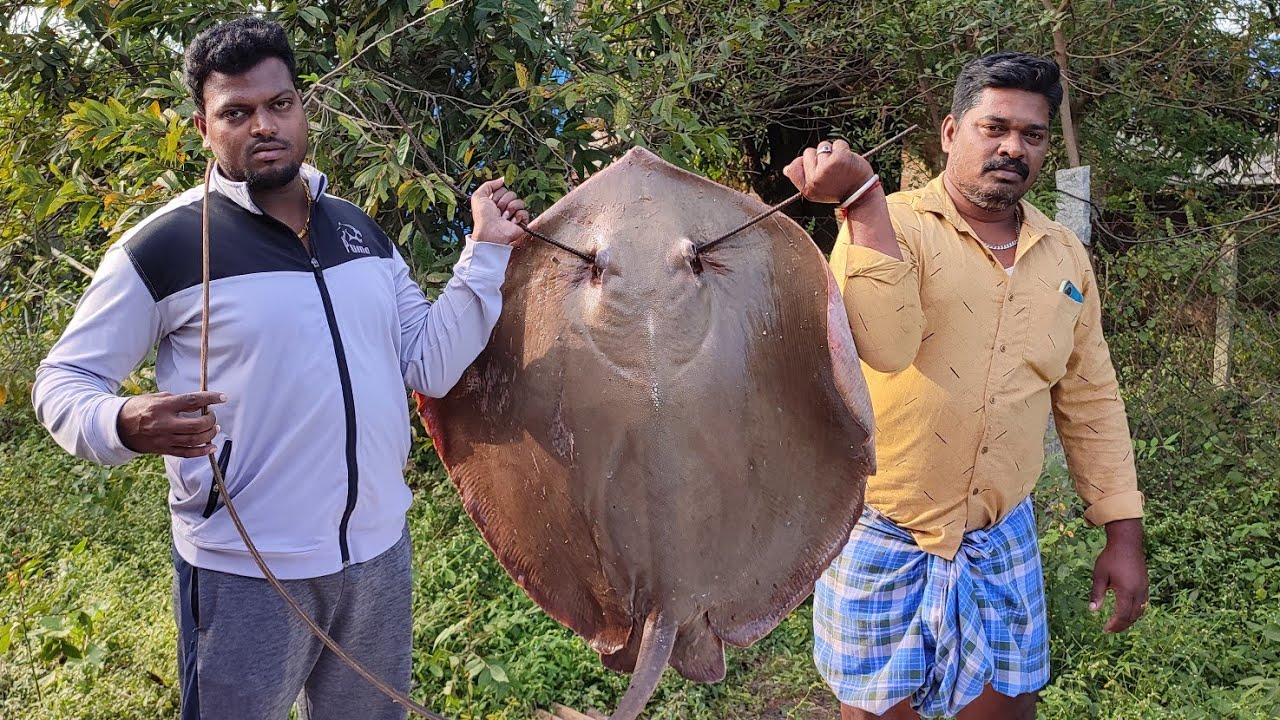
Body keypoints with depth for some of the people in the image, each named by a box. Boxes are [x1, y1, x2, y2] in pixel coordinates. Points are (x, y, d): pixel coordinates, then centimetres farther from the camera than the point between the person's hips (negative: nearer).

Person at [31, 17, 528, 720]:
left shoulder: (361, 230, 5)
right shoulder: (163, 246, -12)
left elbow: (432, 365, 4)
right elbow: (62, 380, -5)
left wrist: (486, 251, -1)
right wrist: (122, 424, -27)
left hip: (380, 553, 5)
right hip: (245, 575, -5)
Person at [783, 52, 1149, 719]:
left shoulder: (1065, 257, 6)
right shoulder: (889, 225, -9)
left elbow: (1090, 401, 10)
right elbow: (884, 345, -28)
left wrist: (1124, 533, 7)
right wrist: (864, 198, -31)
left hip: (1002, 540, 4)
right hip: (882, 537, -4)